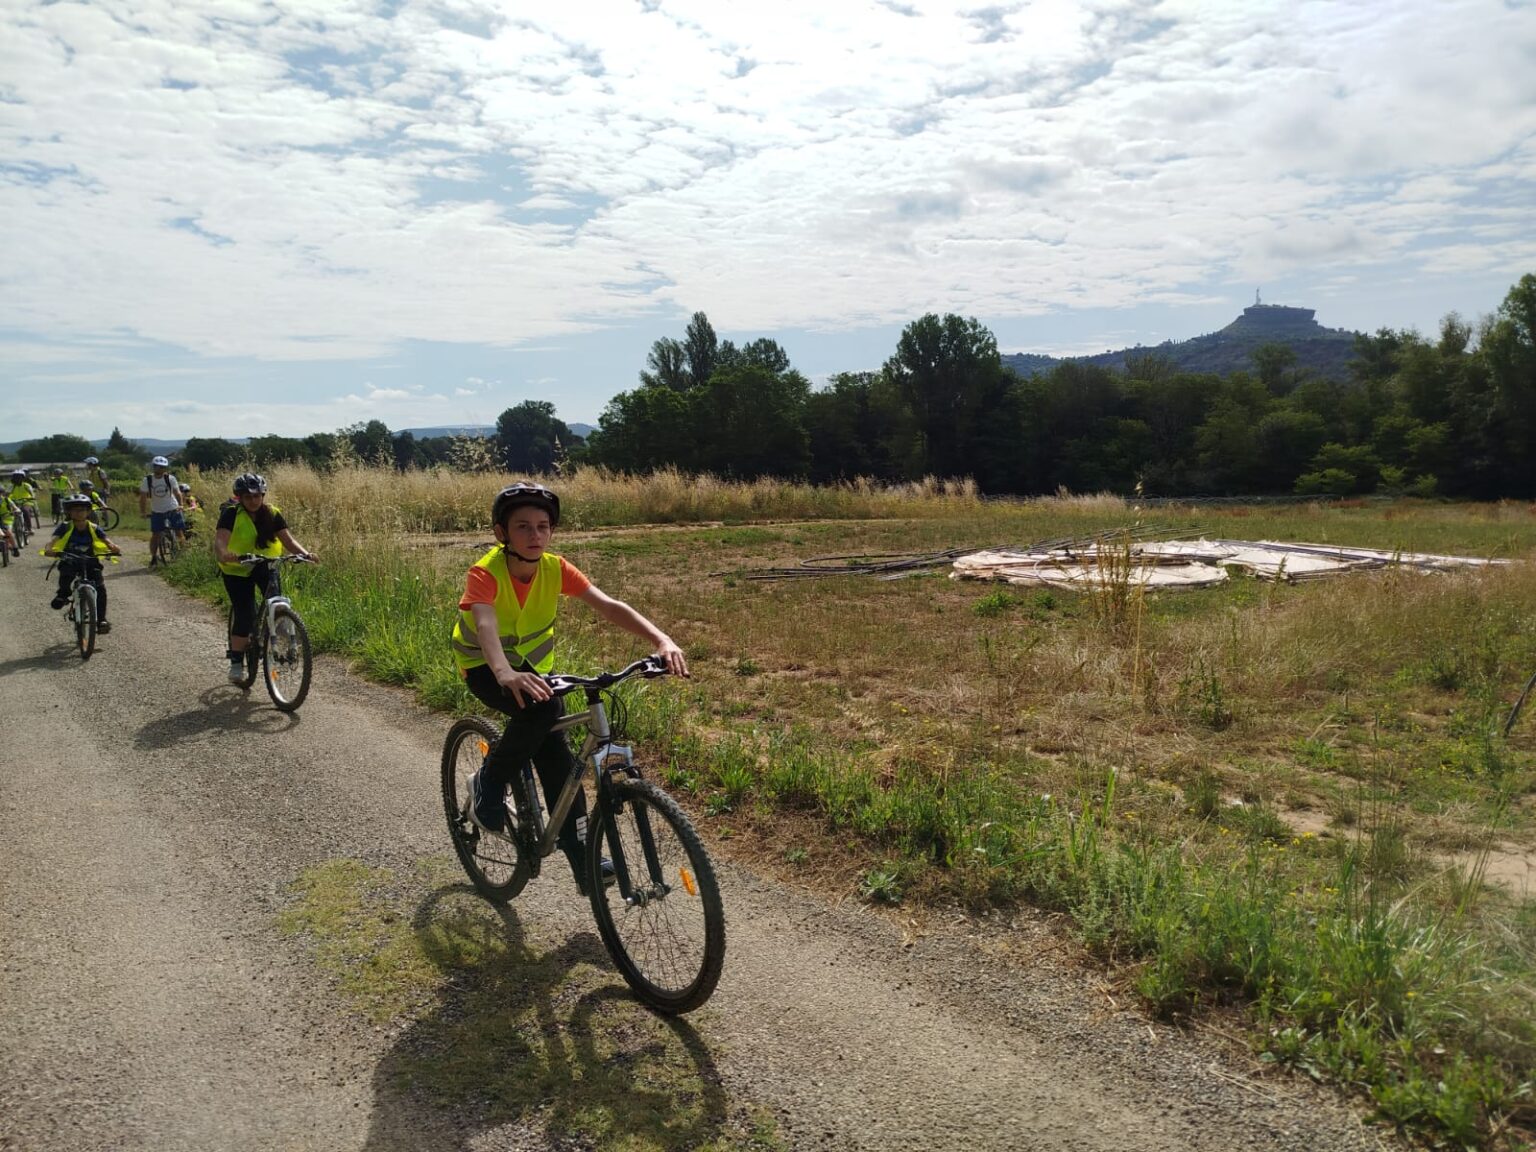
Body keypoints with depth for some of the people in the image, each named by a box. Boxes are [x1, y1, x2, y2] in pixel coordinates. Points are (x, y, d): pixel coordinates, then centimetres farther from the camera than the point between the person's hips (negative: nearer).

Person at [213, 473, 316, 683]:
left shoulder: (272, 514, -9)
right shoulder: (231, 514, -19)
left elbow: (288, 540, -16)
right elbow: (220, 540, -32)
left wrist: (305, 553, -35)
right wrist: (223, 555, -55)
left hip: (264, 565, 3)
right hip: (237, 569, -3)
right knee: (245, 614, -12)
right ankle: (236, 662, 1)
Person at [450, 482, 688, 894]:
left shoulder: (555, 568, -18)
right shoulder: (485, 573, -29)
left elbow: (608, 605, -29)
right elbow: (485, 628, -47)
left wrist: (660, 639, -44)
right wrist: (506, 675, -68)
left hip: (533, 665, 4)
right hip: (485, 667, -4)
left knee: (555, 755, -7)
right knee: (541, 707, -34)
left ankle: (582, 857, 3)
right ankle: (489, 784, -9)